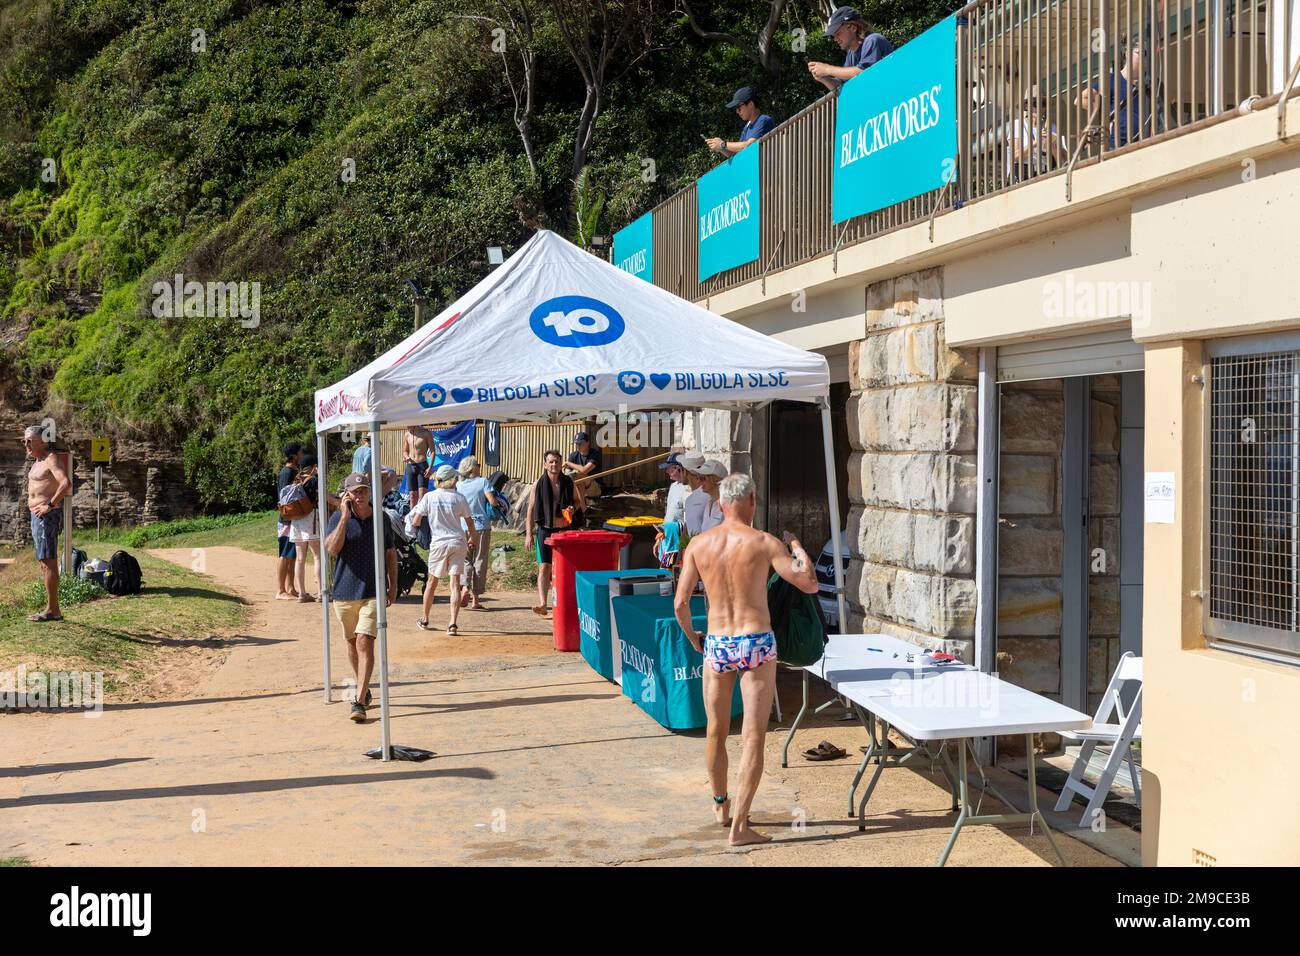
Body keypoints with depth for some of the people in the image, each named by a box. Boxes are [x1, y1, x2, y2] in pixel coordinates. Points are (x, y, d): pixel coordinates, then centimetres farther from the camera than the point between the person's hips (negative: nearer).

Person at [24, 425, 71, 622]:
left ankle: (53, 610, -9)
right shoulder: (38, 460, 17)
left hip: (47, 515, -10)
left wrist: (50, 505, -24)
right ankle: (51, 608, 16)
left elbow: (66, 483, -28)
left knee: (48, 562, -10)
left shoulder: (51, 459, -12)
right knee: (44, 562, 12)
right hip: (37, 515, 10)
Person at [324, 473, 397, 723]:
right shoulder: (338, 518, -3)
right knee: (352, 643, 15)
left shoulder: (381, 518, 4)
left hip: (373, 592, -1)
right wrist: (345, 517, -21)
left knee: (365, 643, -12)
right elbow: (332, 548, -19)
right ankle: (363, 688, 36)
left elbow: (390, 552, 14)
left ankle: (360, 701, -15)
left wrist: (393, 585, 13)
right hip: (344, 591, 1)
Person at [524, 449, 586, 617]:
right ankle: (542, 603, -18)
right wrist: (528, 534, -3)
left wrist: (574, 508, -10)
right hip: (545, 530, -2)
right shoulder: (539, 485, -1)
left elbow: (579, 501, 15)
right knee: (544, 567, -11)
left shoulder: (569, 482, 2)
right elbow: (531, 510, 2)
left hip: (565, 530, 2)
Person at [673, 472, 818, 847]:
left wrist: (692, 636, 18)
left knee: (716, 731, 21)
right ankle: (738, 826, 0)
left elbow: (680, 603, 0)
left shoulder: (698, 544, 0)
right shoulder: (764, 542, -8)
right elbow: (810, 584, -7)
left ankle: (720, 805, 40)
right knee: (752, 737, 2)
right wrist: (797, 547, 10)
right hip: (756, 643, -3)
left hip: (716, 644, 3)